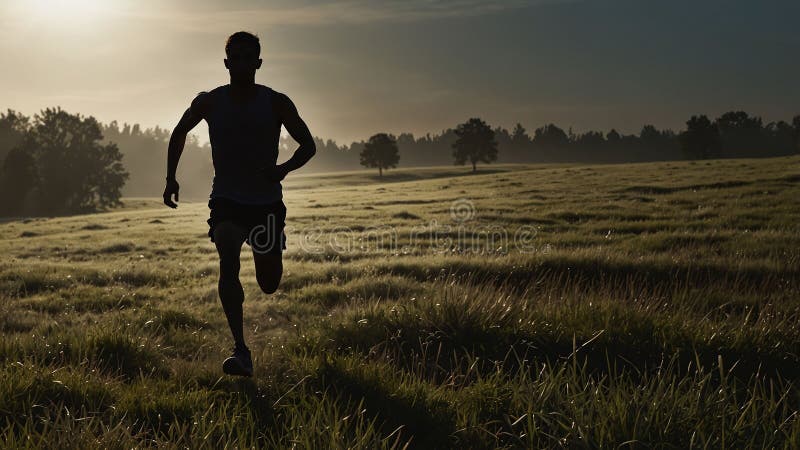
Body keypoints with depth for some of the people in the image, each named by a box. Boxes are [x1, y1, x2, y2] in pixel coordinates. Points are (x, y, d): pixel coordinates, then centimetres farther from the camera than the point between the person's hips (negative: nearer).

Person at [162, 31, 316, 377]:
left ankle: (264, 257, 49)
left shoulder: (276, 103, -7)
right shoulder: (208, 102, -4)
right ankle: (241, 351, -29)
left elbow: (308, 145, -1)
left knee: (269, 285, 8)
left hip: (267, 202, 1)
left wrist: (283, 169, -20)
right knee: (228, 260, -26)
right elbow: (179, 133, 14)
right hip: (226, 201, 0)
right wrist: (171, 178, 6)